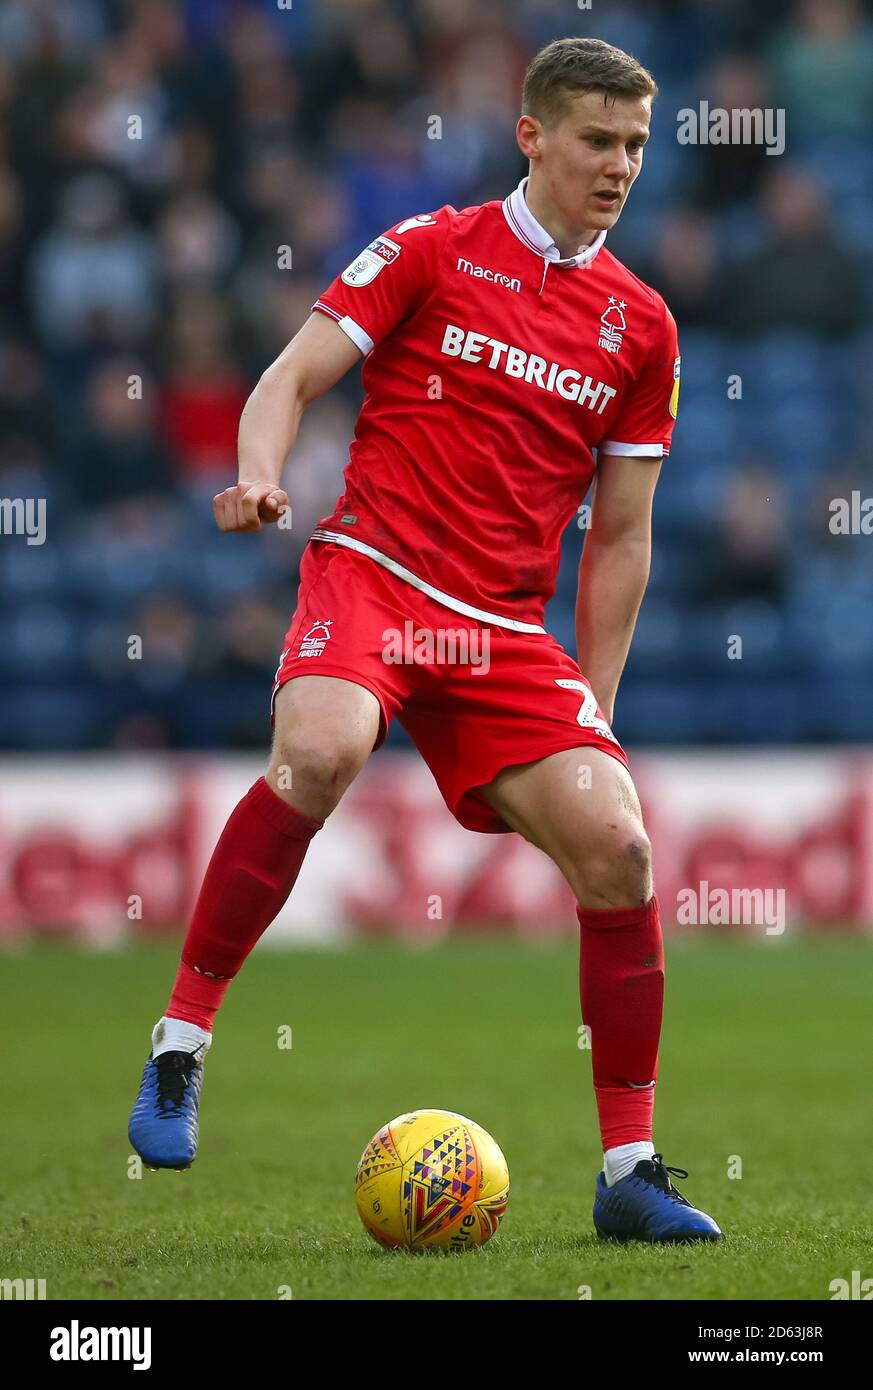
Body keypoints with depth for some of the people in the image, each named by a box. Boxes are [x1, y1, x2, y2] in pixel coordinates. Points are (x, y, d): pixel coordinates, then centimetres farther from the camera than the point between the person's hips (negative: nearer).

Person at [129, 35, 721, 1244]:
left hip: (508, 631, 4)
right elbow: (293, 380, 2)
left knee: (615, 845, -12)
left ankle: (631, 1173, -1)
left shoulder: (641, 326, 13)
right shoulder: (432, 249, 4)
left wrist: (592, 709, 12)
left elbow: (620, 534, 17)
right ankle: (179, 1050, -22)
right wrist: (261, 471, -20)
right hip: (373, 569, -4)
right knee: (320, 750, -34)